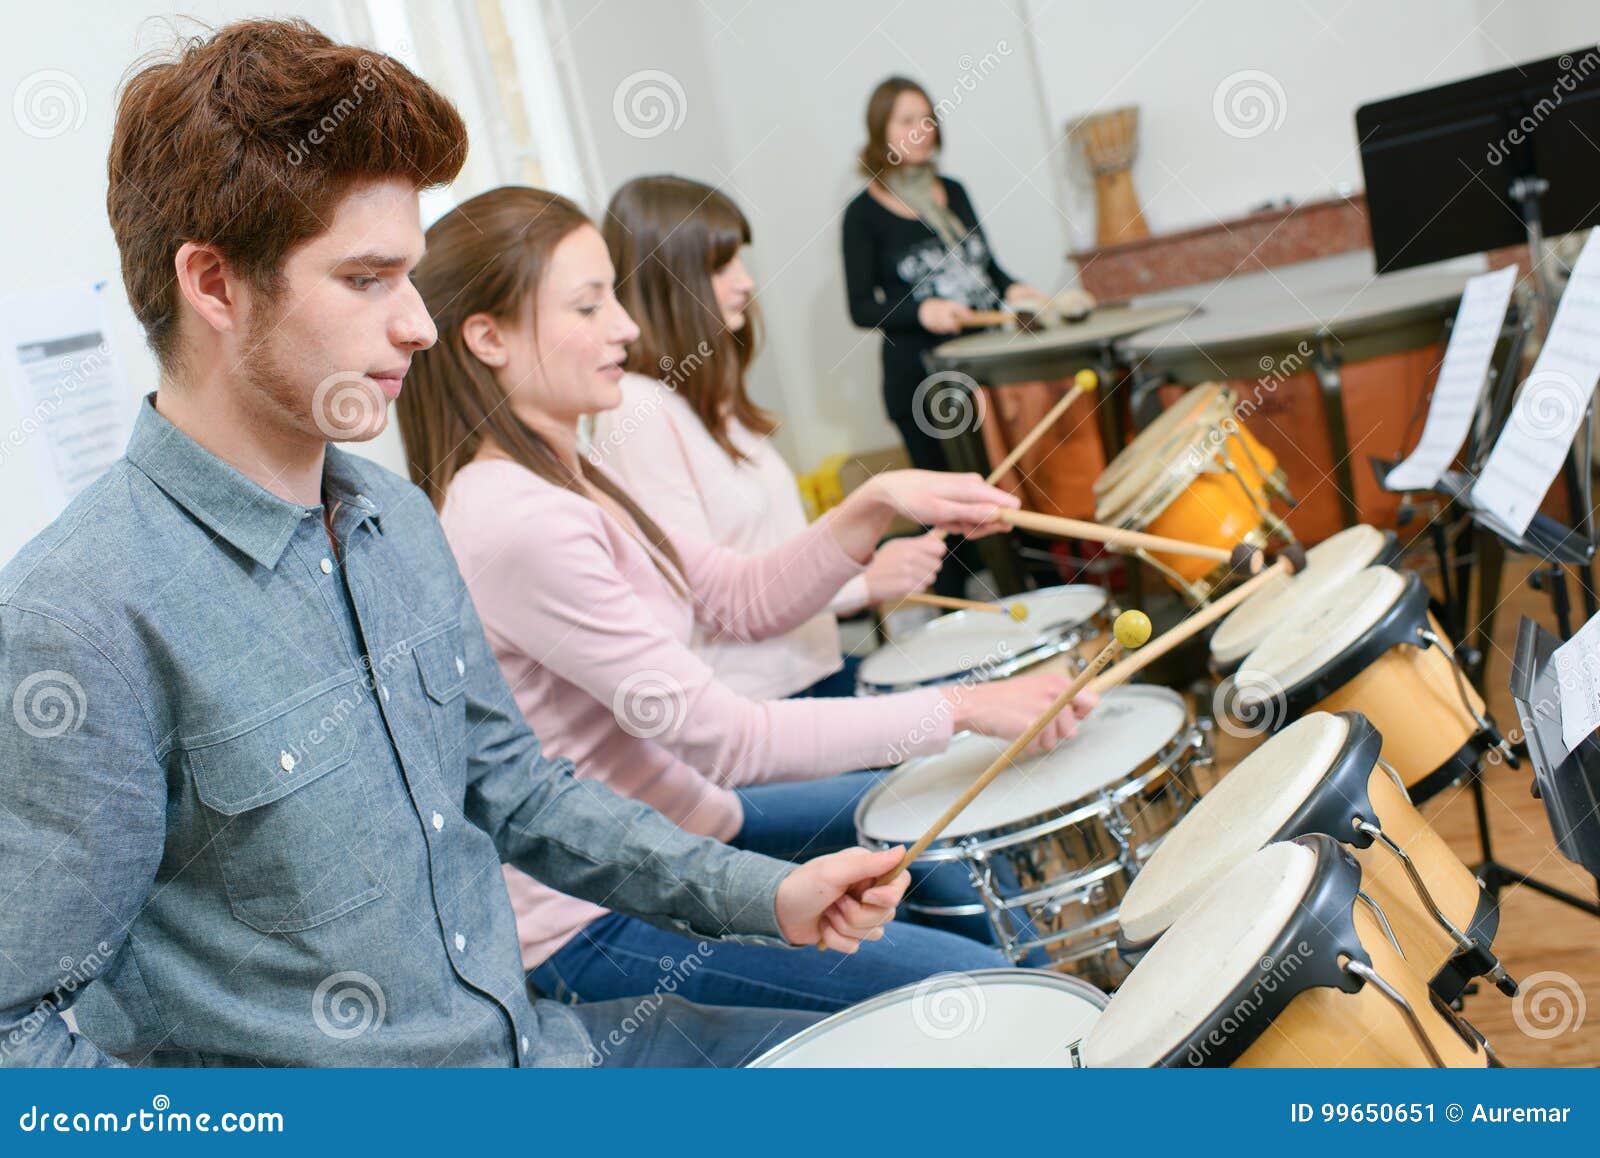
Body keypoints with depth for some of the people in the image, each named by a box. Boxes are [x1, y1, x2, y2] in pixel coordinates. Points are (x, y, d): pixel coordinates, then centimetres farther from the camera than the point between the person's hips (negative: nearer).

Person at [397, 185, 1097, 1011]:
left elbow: (746, 602, 7)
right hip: (597, 926, -10)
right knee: (979, 989, -13)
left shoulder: (566, 481, 4)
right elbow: (722, 739, -27)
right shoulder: (516, 525, -27)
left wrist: (874, 507, -9)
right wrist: (964, 709, -21)